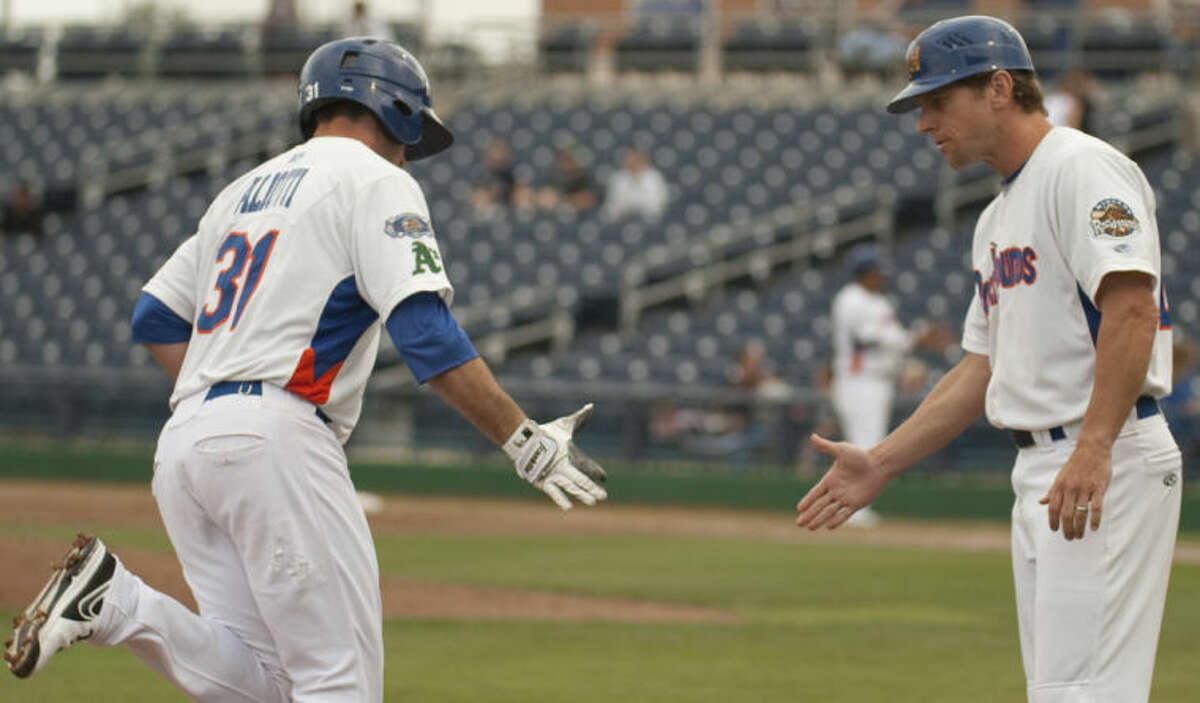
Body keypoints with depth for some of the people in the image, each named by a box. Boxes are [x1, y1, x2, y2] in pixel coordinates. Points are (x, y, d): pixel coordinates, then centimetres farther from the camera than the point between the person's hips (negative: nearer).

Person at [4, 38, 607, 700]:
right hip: (273, 442, -8)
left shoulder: (246, 190, 26)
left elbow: (154, 319, 27)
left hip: (183, 446, 8)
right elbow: (425, 334, -12)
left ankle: (112, 600, -12)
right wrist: (524, 442, -12)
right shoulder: (376, 181, 2)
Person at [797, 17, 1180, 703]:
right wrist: (879, 463, 21)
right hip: (1040, 475, 10)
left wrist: (1093, 449, -31)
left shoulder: (1083, 169, -10)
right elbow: (984, 368, 26)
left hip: (1110, 465, -10)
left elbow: (1131, 306, -22)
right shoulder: (998, 218, 22)